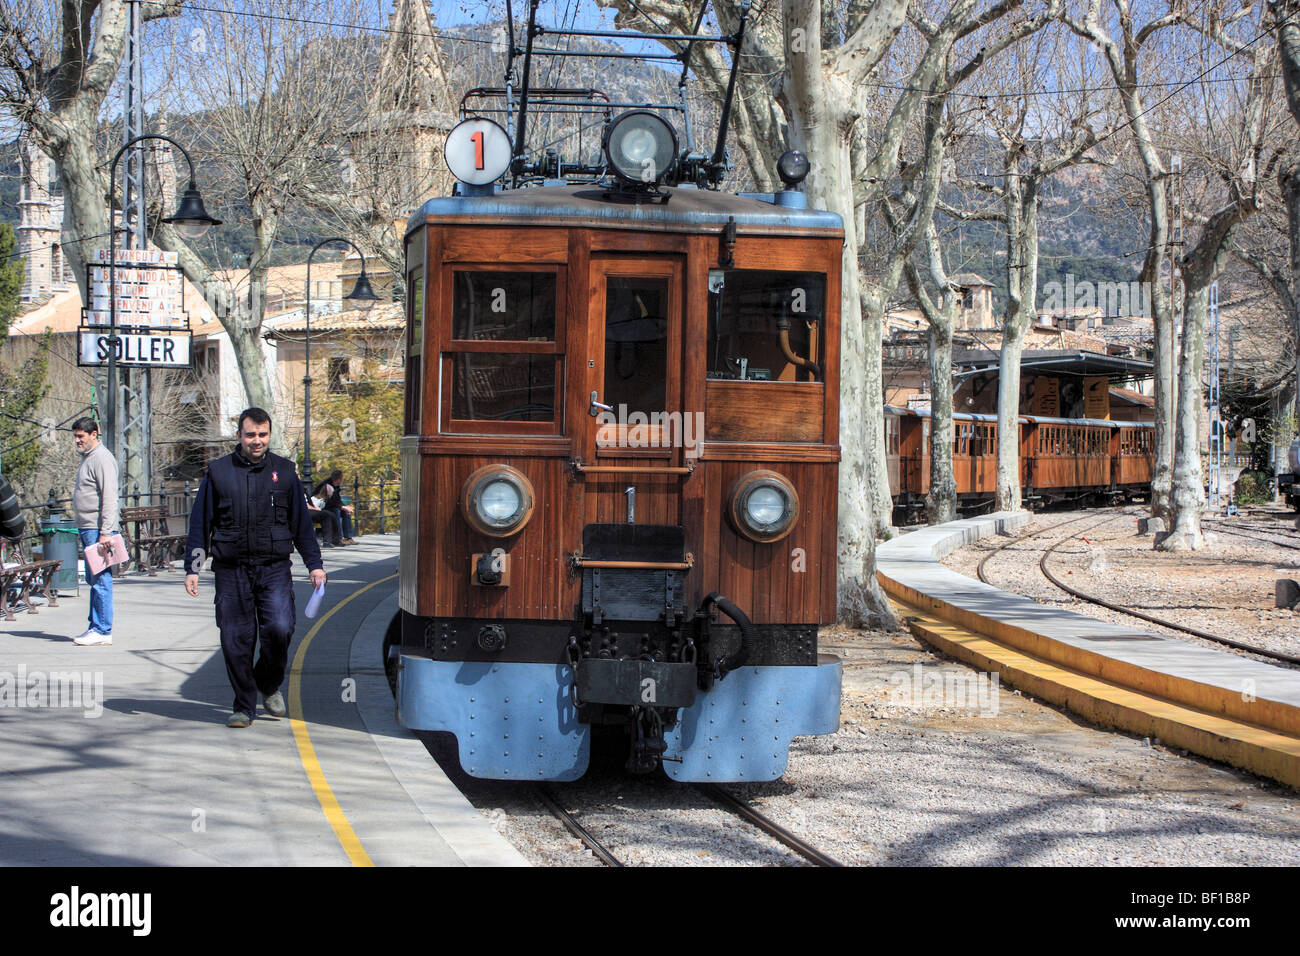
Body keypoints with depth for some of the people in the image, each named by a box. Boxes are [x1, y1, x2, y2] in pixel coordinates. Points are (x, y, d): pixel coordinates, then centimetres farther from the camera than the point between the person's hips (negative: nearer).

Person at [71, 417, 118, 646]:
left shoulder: (102, 459, -12)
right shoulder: (87, 457, 18)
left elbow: (109, 498, -18)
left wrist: (105, 533, -23)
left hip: (98, 530, -10)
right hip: (87, 530, 10)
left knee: (101, 580, -8)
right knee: (93, 580, 12)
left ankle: (102, 631, -6)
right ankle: (96, 627, 16)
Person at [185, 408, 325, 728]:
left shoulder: (284, 471, 9)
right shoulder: (218, 472, 6)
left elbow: (301, 522, 14)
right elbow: (200, 524, 9)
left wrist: (314, 564, 10)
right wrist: (192, 569, 4)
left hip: (274, 569, 0)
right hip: (231, 570, 0)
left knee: (279, 629, -15)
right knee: (236, 639, -1)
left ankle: (269, 684, 12)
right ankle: (244, 706, 12)